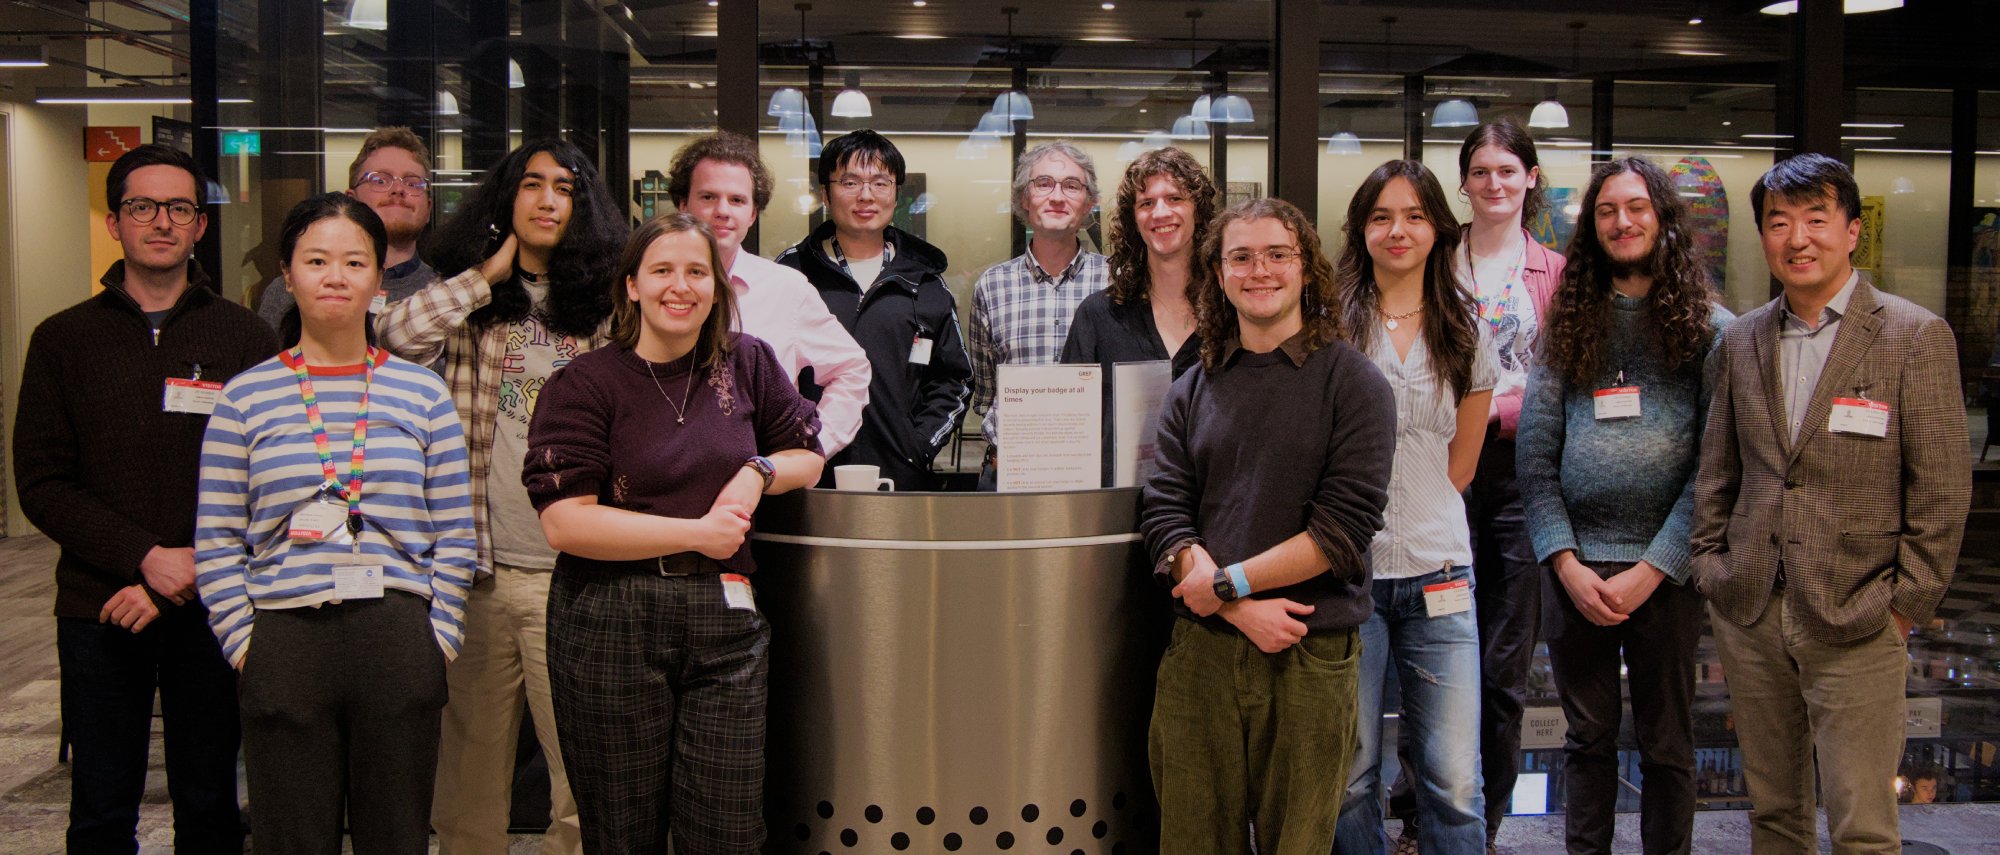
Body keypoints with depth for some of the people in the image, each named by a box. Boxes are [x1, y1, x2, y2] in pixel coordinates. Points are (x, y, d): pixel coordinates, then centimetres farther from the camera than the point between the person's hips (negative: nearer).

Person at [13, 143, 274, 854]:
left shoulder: (245, 337, 3)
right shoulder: (62, 339, 6)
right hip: (96, 611, 1)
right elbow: (41, 483, 0)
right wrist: (145, 558, -13)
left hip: (210, 609, -1)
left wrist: (188, 579, -12)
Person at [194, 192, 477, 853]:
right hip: (285, 642, 0)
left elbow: (455, 537, 6)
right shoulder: (246, 396, 5)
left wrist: (438, 639, -1)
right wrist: (244, 643, -3)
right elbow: (216, 541, 5)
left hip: (398, 643, 0)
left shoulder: (423, 393, 6)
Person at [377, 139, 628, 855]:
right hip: (480, 568, 1)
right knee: (471, 776, 11)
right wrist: (489, 275, -1)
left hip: (574, 572, -1)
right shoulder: (471, 306, 9)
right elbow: (395, 337, -11)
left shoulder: (606, 307, 9)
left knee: (587, 781, -2)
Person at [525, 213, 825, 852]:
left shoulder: (748, 364, 9)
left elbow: (807, 456, 21)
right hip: (611, 625, -2)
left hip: (724, 621, 3)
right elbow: (565, 523, -12)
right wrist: (696, 533, -11)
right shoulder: (585, 384, -3)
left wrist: (758, 473, -2)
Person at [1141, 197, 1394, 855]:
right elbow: (1164, 518, 0)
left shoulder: (1352, 383, 0)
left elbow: (1344, 528, -10)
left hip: (1312, 658, -2)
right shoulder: (1192, 392, 9)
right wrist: (1244, 608, -13)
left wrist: (1226, 582, -12)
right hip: (1201, 652, 3)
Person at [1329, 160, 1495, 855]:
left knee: (1454, 782, 1)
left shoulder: (1466, 332, 10)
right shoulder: (1329, 322, 2)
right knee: (1350, 774, 3)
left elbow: (1460, 464, 15)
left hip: (1437, 571, 2)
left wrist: (1418, 514, 9)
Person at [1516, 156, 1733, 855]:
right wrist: (1566, 562, -7)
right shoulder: (1568, 324, 8)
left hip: (1665, 570, -2)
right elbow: (1535, 454, 3)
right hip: (1575, 567, 2)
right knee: (1587, 738, 12)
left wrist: (1651, 570, -12)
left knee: (1667, 746, 10)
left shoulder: (1710, 327, 1)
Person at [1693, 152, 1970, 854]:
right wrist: (1712, 570, 7)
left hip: (1856, 623, -4)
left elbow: (1942, 489, -5)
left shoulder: (1917, 336, -4)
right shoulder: (1741, 340, 9)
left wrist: (1905, 606, -7)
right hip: (1749, 615, 4)